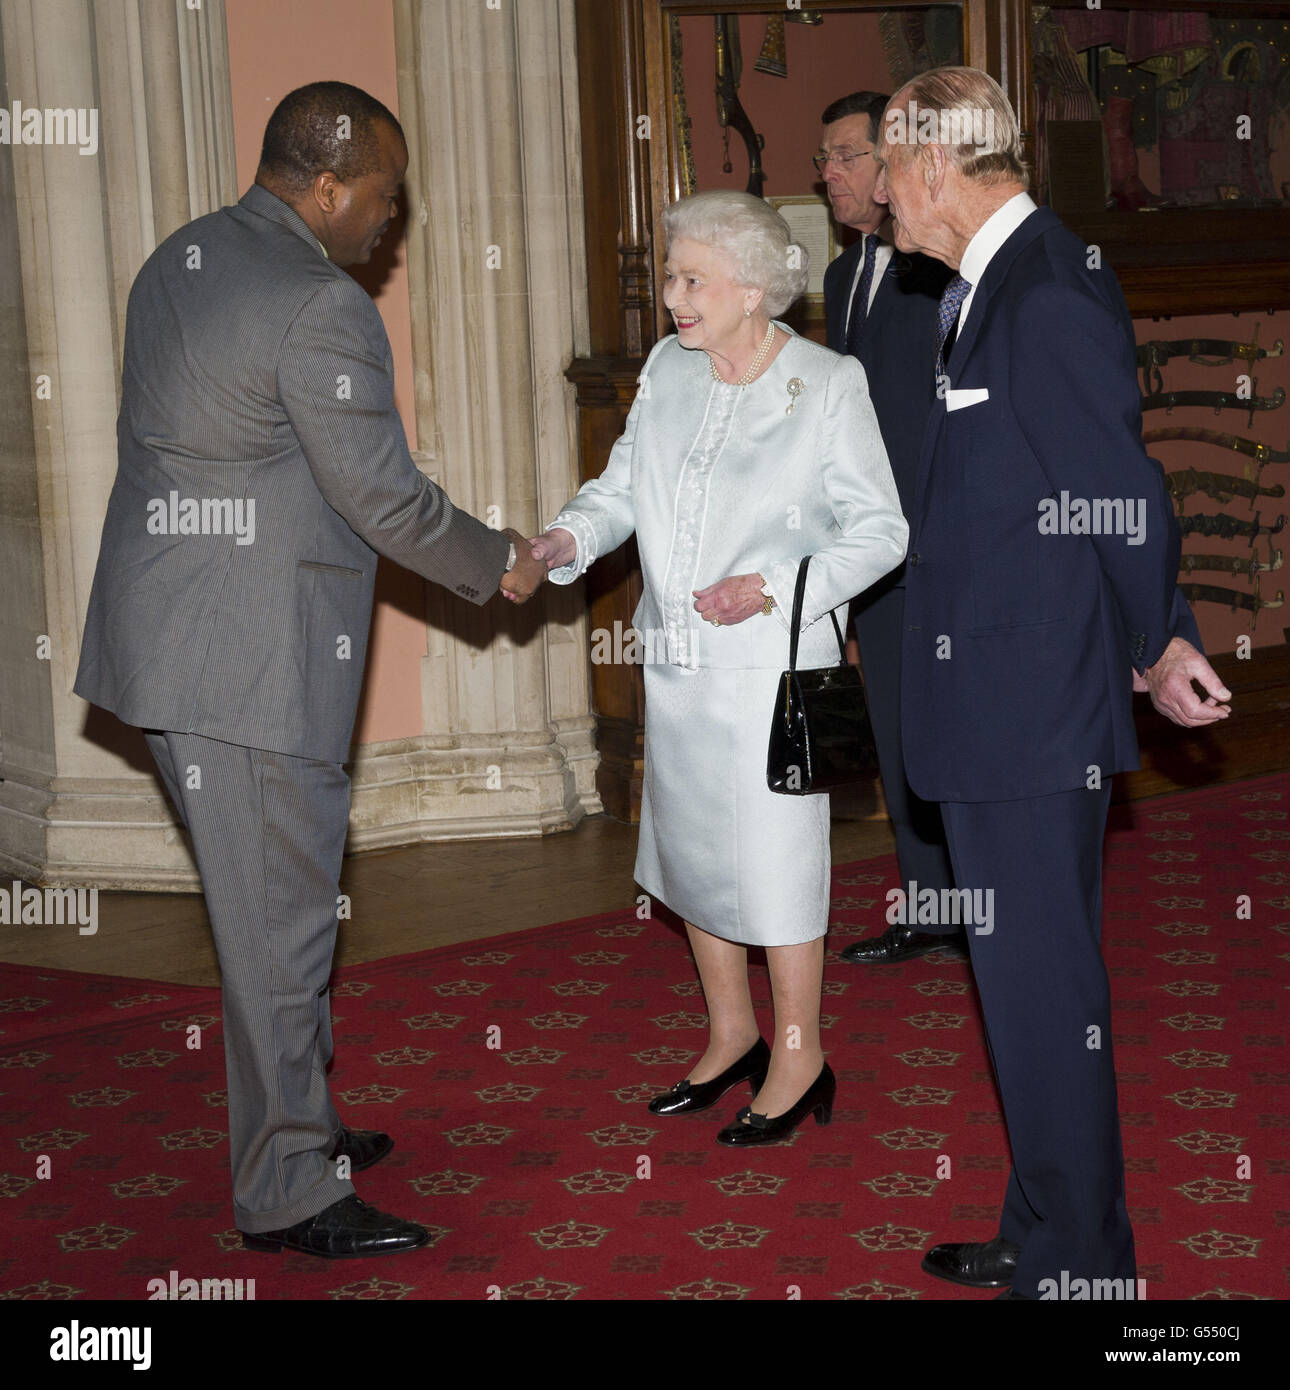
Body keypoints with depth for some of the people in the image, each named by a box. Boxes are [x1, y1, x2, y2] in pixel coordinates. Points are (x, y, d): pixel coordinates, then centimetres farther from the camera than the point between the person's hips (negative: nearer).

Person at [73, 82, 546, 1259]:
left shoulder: (177, 262, 10)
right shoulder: (322, 308, -19)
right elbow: (385, 499, -15)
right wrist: (497, 564, 2)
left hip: (167, 633, 10)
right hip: (256, 660, -10)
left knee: (271, 905, 21)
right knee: (280, 921, 0)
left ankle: (295, 1126, 34)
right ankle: (287, 1193, 11)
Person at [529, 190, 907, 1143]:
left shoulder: (829, 386, -10)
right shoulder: (668, 369, 5)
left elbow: (880, 529, -7)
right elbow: (624, 483, 11)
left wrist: (775, 588, -19)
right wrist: (571, 539, -10)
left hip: (771, 668, -6)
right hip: (677, 664, 6)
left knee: (774, 860, 0)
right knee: (689, 849, 16)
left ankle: (798, 1062, 17)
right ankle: (731, 1036, 34)